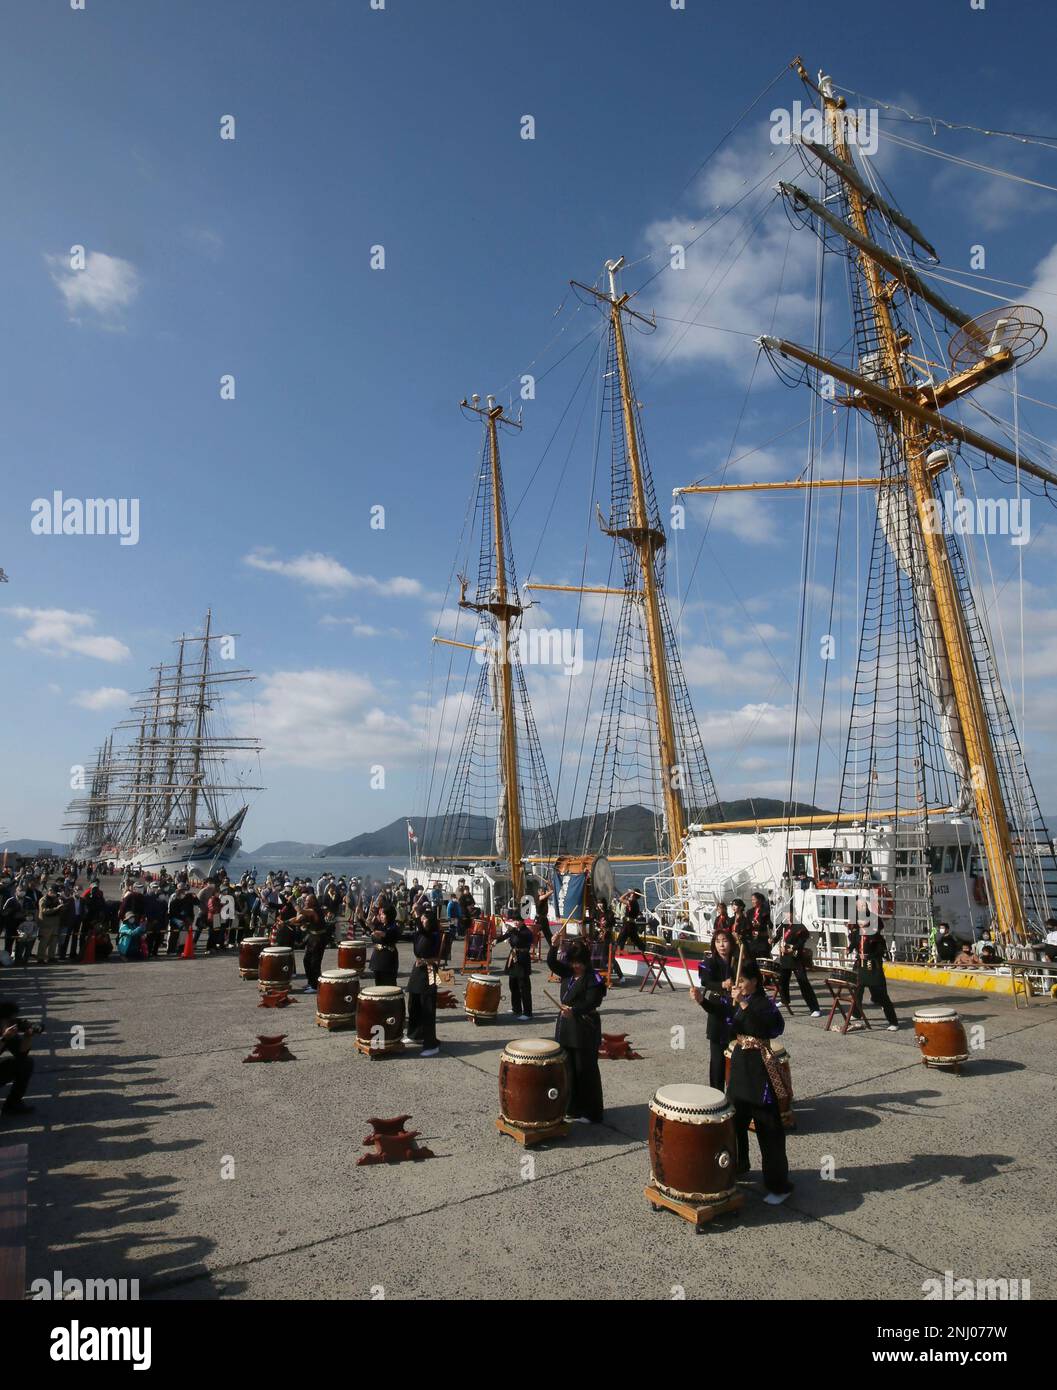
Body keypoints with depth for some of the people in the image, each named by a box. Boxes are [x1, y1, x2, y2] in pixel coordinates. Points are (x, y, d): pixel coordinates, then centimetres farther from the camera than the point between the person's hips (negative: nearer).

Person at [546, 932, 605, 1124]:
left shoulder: (593, 978, -14)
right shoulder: (567, 973, 8)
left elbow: (591, 1002, -23)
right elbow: (551, 963, 5)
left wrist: (574, 1010, -39)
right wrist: (554, 945, -10)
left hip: (585, 1031, -8)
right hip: (566, 1027, 8)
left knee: (585, 1070, 0)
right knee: (568, 1069, 14)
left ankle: (592, 1113, 11)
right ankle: (573, 1107, 28)